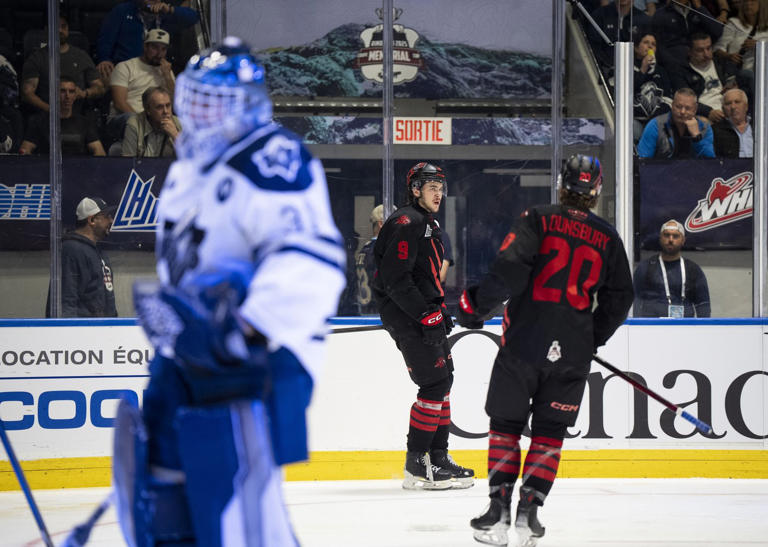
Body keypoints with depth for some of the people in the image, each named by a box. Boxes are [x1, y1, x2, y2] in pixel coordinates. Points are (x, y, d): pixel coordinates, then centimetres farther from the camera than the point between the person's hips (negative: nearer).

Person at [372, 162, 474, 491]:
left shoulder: (428, 224, 20)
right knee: (435, 382, -14)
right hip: (406, 318, -11)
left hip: (425, 316, 11)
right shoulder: (406, 223, -14)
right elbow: (396, 279, -22)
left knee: (443, 380, 13)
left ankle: (437, 457, 20)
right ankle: (417, 464, -13)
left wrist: (440, 310, 18)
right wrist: (426, 314, -22)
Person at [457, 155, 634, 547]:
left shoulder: (537, 220, -1)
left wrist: (476, 305, -4)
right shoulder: (608, 238, 9)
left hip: (525, 341, -2)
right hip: (572, 351, 2)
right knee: (549, 432, 10)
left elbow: (509, 269, -14)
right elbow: (618, 299, 13)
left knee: (506, 424, 8)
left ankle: (498, 512, 2)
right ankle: (528, 512, 2)